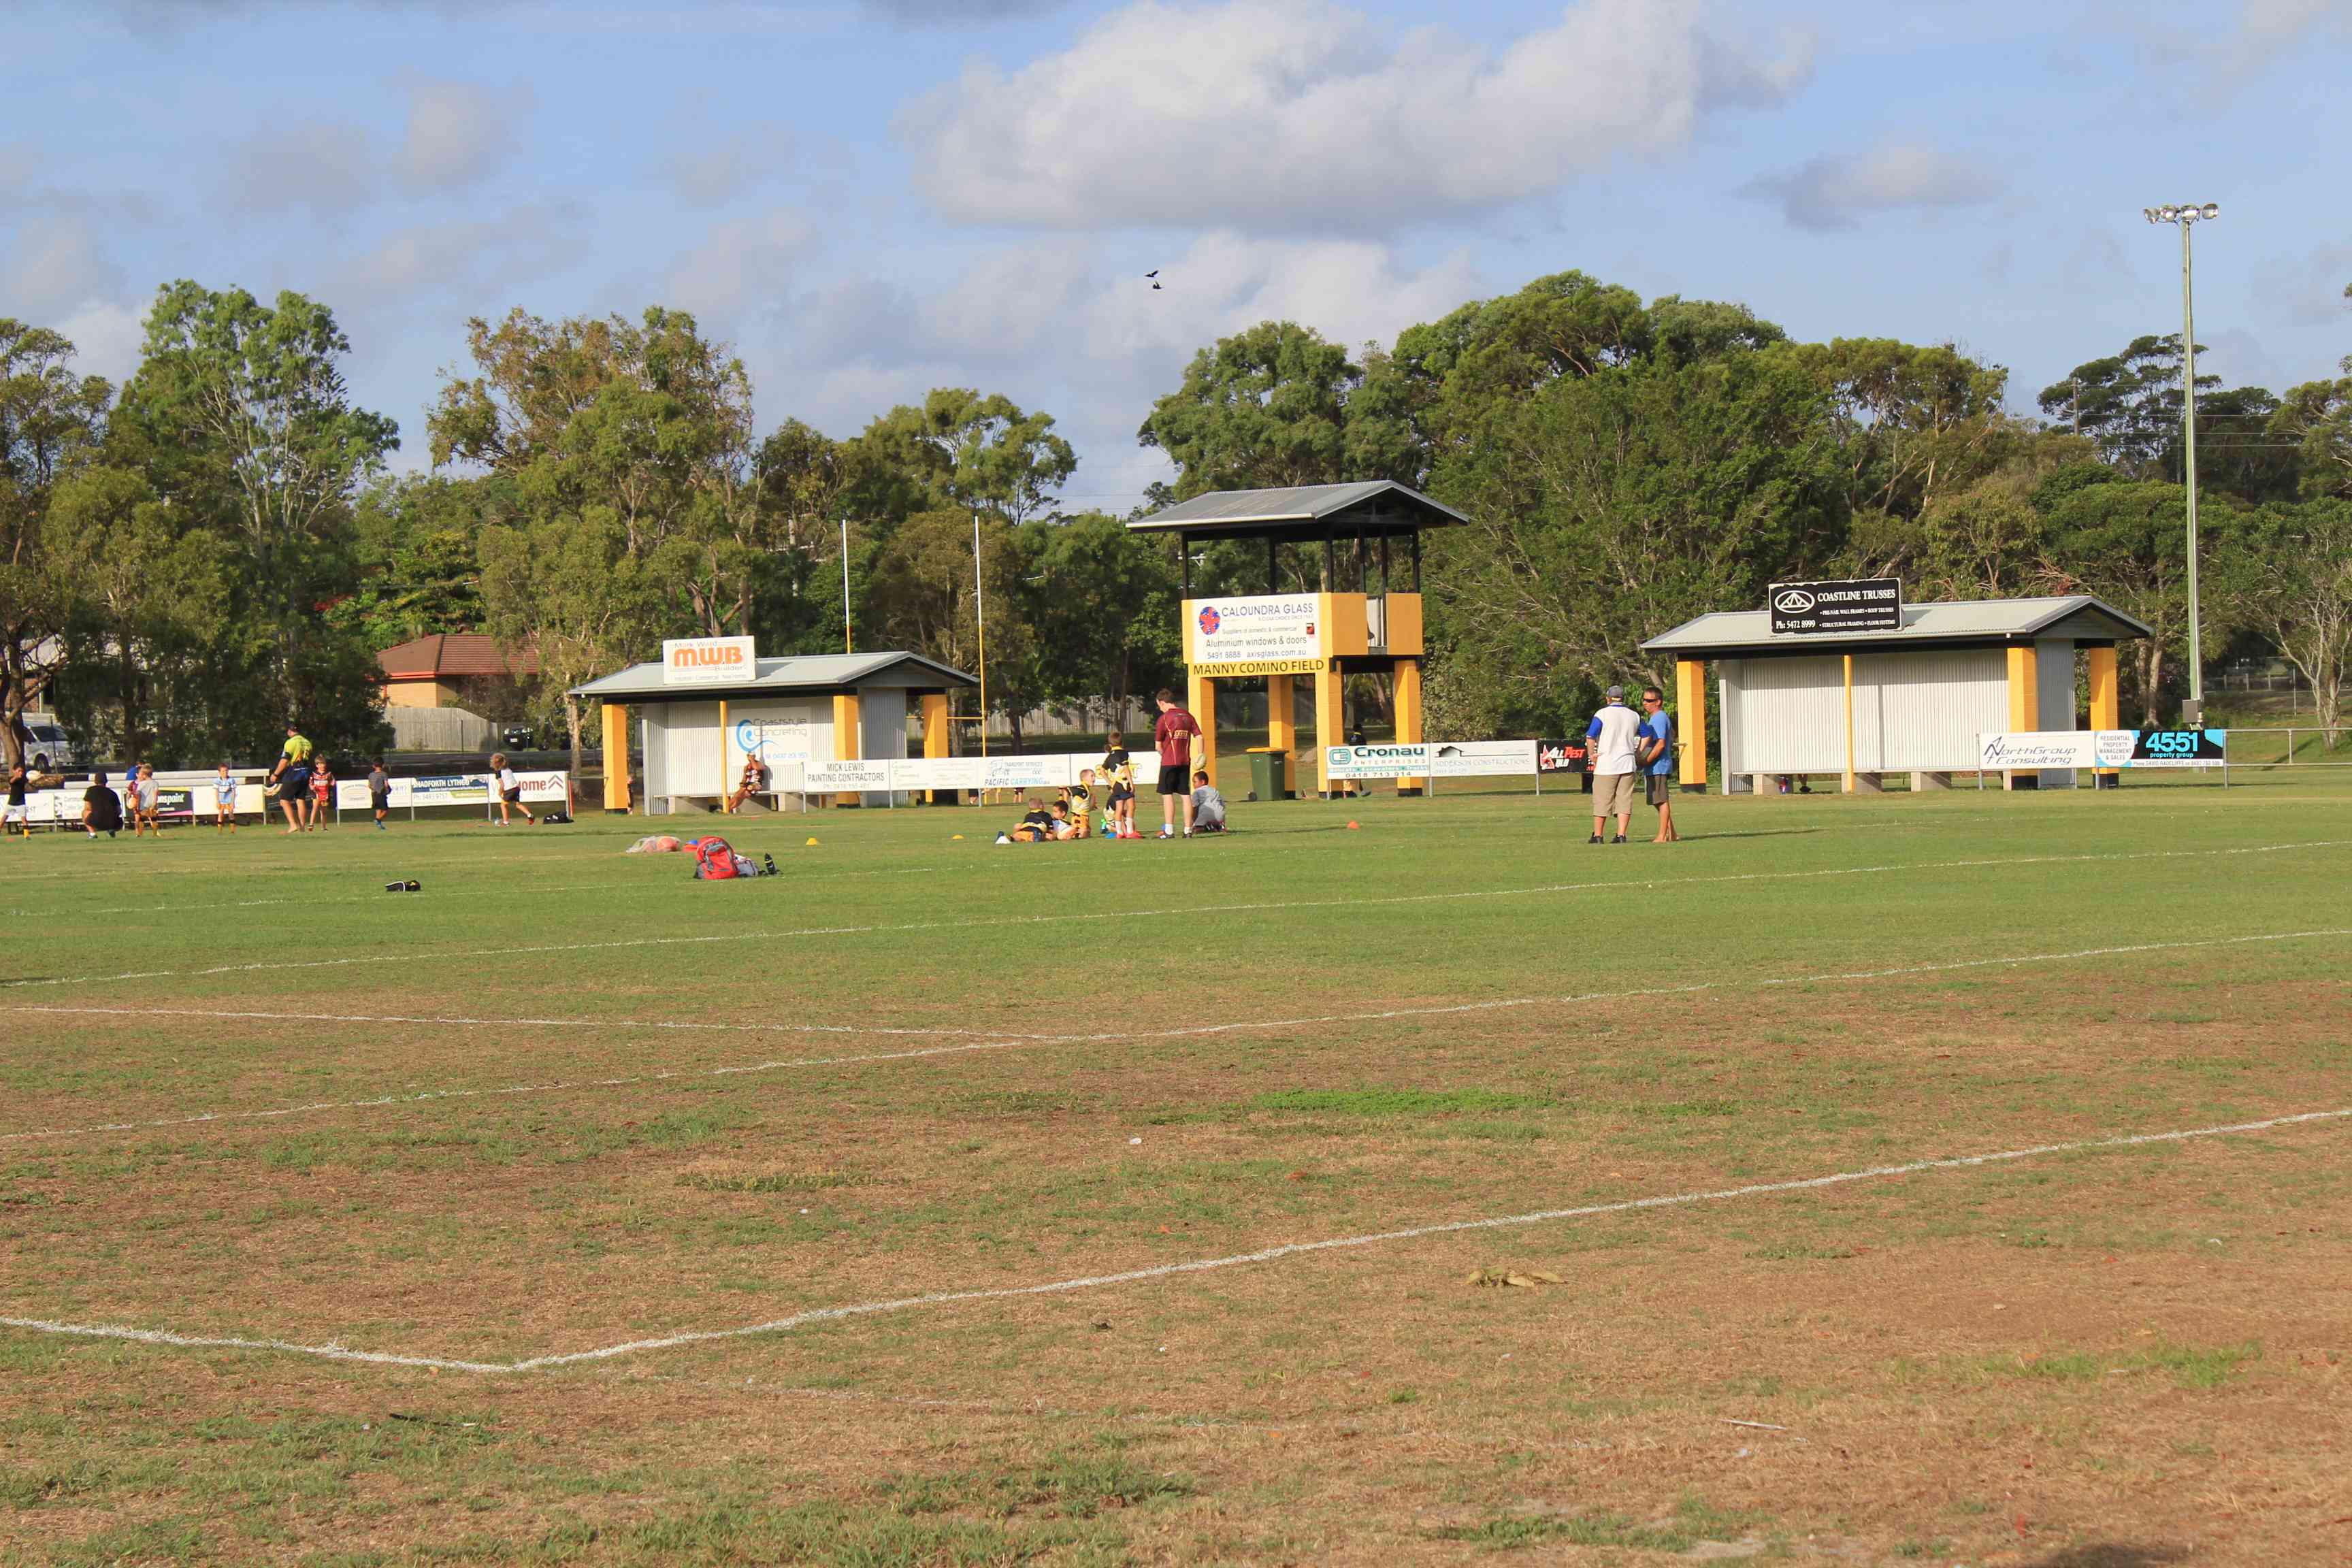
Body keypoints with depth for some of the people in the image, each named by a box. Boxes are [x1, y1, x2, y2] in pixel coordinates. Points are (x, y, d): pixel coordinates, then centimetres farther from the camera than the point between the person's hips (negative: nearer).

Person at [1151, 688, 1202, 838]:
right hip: (1185, 761, 5)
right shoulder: (1188, 716, 8)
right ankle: (1188, 830, 7)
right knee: (1186, 795, 8)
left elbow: (1158, 744, -4)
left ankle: (1169, 830, -6)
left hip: (1169, 761, -5)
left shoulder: (1165, 718, -7)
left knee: (1167, 795, -1)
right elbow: (1199, 736, 3)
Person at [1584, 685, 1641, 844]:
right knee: (1624, 800, 5)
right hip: (1627, 765, 4)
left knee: (1602, 801, 3)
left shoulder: (1603, 714, -5)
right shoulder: (1633, 716, 10)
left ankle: (1597, 835, 7)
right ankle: (1621, 835, -1)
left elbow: (1590, 736, -14)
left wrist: (1592, 754, -3)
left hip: (1606, 765, -4)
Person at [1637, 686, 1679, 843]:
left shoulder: (1659, 718, -14)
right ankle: (1671, 834, 19)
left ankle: (1662, 836, -7)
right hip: (1655, 768, 11)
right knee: (1661, 801, 15)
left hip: (1658, 767, -11)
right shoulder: (1654, 718, 20)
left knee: (1662, 800, -8)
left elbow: (1661, 744, -23)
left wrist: (1646, 761, -20)